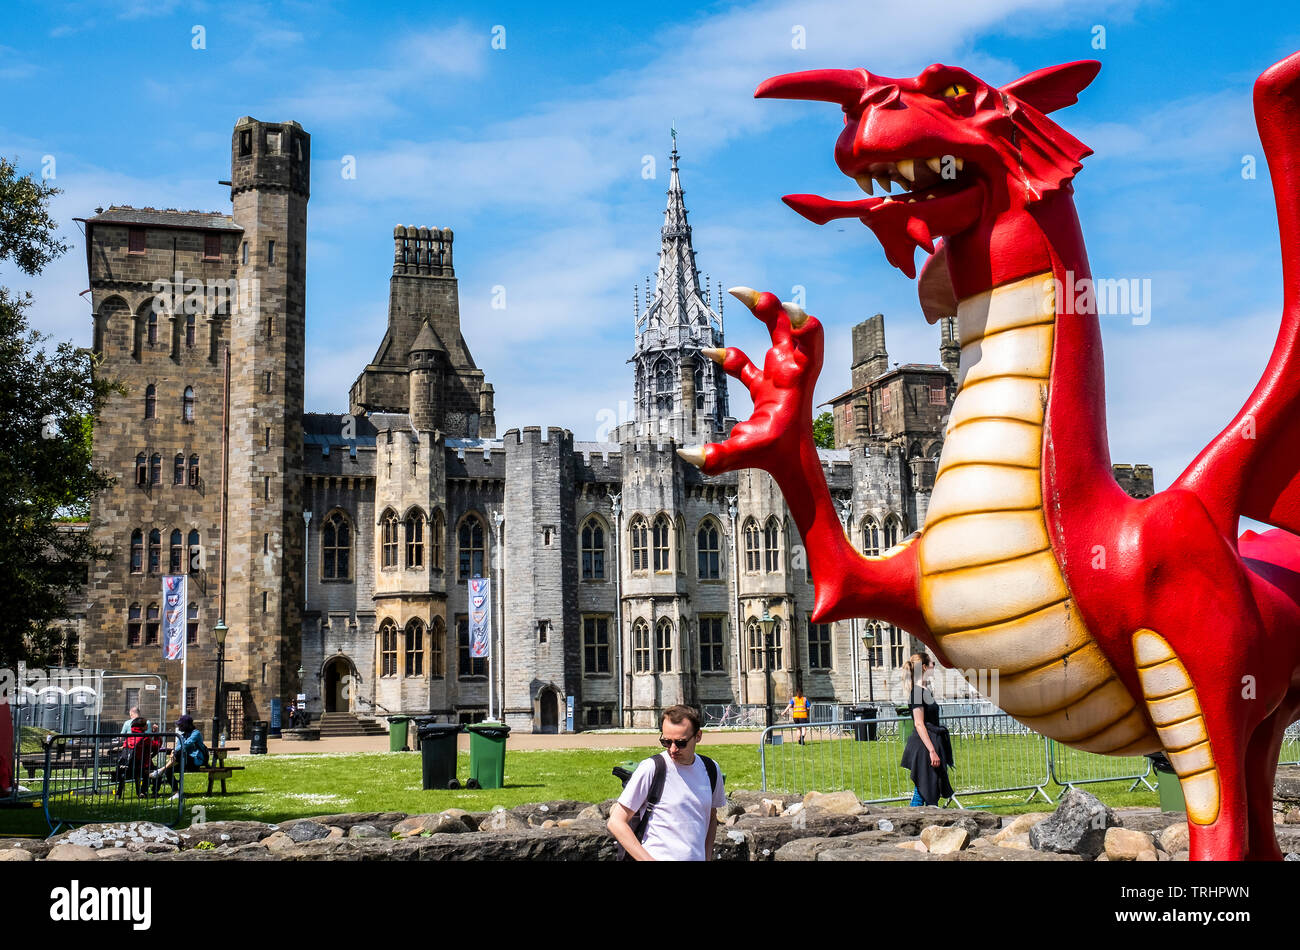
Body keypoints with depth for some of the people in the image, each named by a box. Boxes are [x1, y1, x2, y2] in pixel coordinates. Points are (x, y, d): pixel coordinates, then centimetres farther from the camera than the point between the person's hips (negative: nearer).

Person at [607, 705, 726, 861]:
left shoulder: (711, 769, 8)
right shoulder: (651, 768, -8)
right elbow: (616, 823, -7)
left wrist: (707, 857, 10)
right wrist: (648, 859, -13)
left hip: (697, 857, 5)